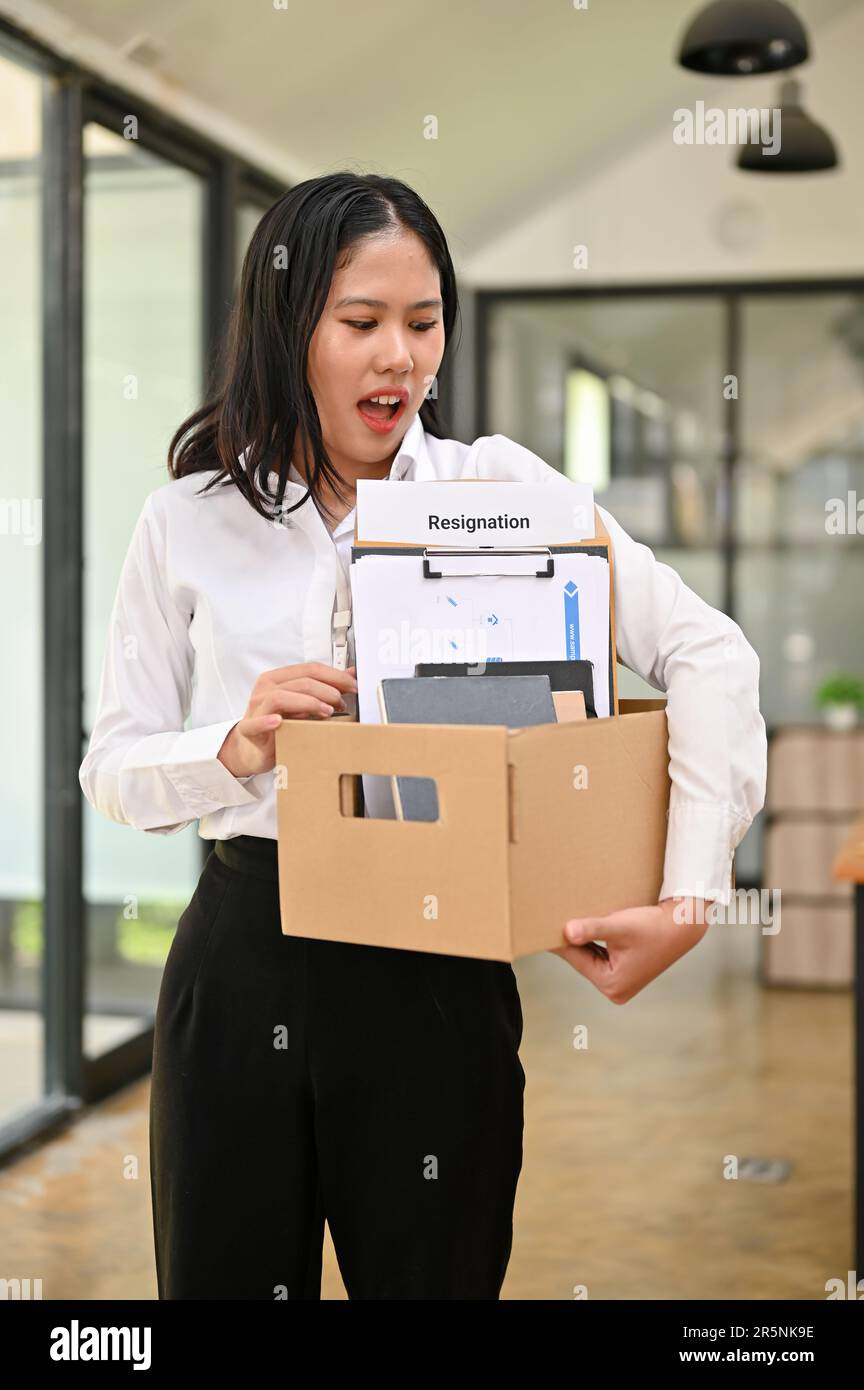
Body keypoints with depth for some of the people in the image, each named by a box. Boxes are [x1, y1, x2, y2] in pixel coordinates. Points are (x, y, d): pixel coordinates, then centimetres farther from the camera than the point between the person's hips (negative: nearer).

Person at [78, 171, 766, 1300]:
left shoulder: (497, 484, -1)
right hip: (243, 961, 1)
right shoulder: (189, 519, 3)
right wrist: (236, 750, -17)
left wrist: (691, 897, -20)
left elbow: (708, 654, -10)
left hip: (437, 974, -1)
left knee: (437, 1275, 12)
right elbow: (111, 770, 4)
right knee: (222, 1277, 13)